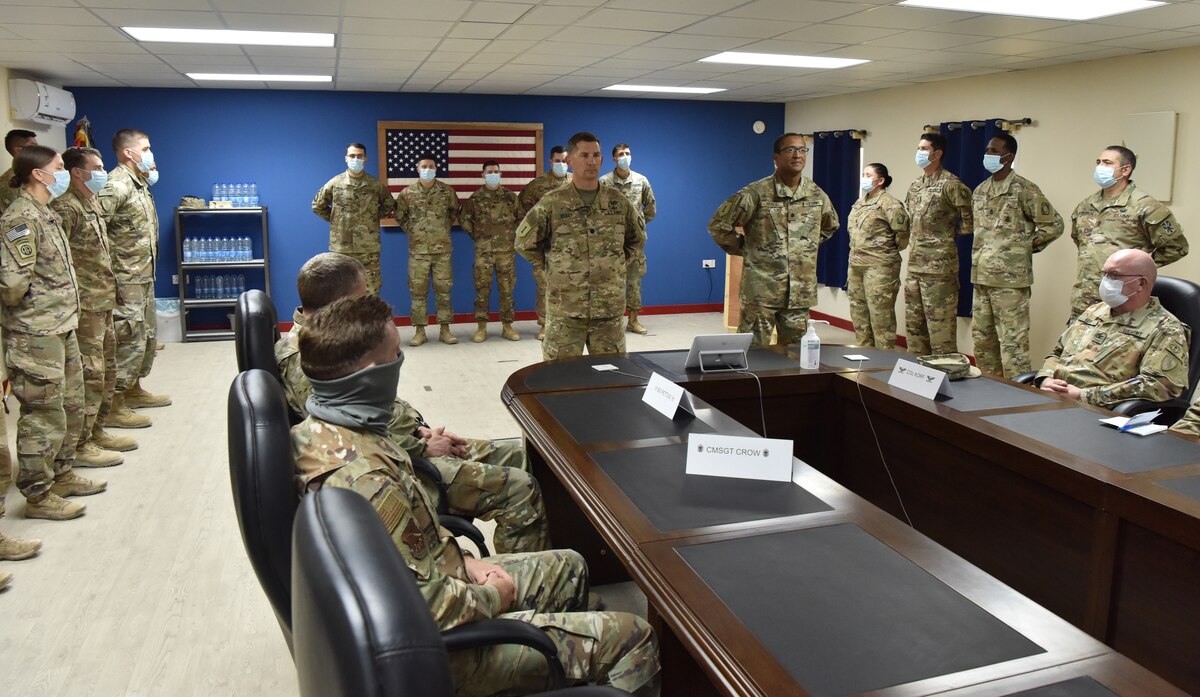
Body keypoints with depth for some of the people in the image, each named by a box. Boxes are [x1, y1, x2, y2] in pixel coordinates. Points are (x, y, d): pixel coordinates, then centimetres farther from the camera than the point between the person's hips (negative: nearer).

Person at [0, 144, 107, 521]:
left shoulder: (47, 214, 13)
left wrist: (66, 305, 8)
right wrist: (31, 307, -6)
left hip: (63, 327, 9)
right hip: (37, 334, -9)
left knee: (71, 407, 18)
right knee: (44, 416, -1)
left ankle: (62, 475, 32)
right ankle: (37, 495, 10)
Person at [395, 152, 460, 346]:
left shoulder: (447, 190, 1)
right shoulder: (408, 193, 0)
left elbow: (455, 211, 16)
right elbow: (399, 215, 11)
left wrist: (445, 228, 8)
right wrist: (411, 230, 4)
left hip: (442, 249, 0)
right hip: (418, 250, 0)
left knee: (443, 290, 4)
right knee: (418, 291, 3)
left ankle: (445, 330, 11)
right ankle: (420, 331, 10)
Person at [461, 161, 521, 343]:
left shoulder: (510, 196, 6)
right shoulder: (475, 198, 4)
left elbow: (521, 218, 12)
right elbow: (465, 221, 11)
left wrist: (511, 234, 6)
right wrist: (477, 235, 6)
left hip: (507, 249, 1)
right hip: (483, 251, -1)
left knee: (507, 288, 4)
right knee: (482, 288, -1)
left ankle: (507, 326, 12)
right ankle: (481, 328, 5)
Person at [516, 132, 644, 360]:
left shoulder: (618, 201, 5)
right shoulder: (552, 203, -5)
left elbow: (637, 236, 22)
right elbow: (524, 241, 3)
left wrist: (619, 263, 13)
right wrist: (552, 266, 4)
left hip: (609, 307, 3)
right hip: (565, 308, -3)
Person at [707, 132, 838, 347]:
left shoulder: (817, 195, 7)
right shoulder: (756, 193, -9)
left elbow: (830, 225, 27)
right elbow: (718, 225, -5)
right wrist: (744, 249, 0)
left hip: (800, 292, 5)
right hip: (761, 290, -5)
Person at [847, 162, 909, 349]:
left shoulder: (889, 204, -12)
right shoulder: (859, 204, 15)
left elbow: (903, 232, -14)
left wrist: (889, 250, -2)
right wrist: (856, 255, 17)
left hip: (879, 266, -9)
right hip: (856, 265, 9)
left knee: (880, 314, -6)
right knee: (858, 312, 14)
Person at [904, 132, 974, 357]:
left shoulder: (950, 184, -10)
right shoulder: (915, 185, 15)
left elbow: (970, 220, -10)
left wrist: (947, 232, 1)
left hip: (939, 265, -8)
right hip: (914, 264, 8)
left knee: (940, 326, -4)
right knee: (914, 325, 14)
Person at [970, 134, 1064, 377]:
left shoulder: (1023, 189, -9)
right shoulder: (980, 190, 13)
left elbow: (1054, 224, -7)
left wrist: (1026, 246, -4)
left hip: (1010, 278, -8)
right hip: (981, 276, 8)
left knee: (1013, 342, -5)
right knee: (982, 339, 14)